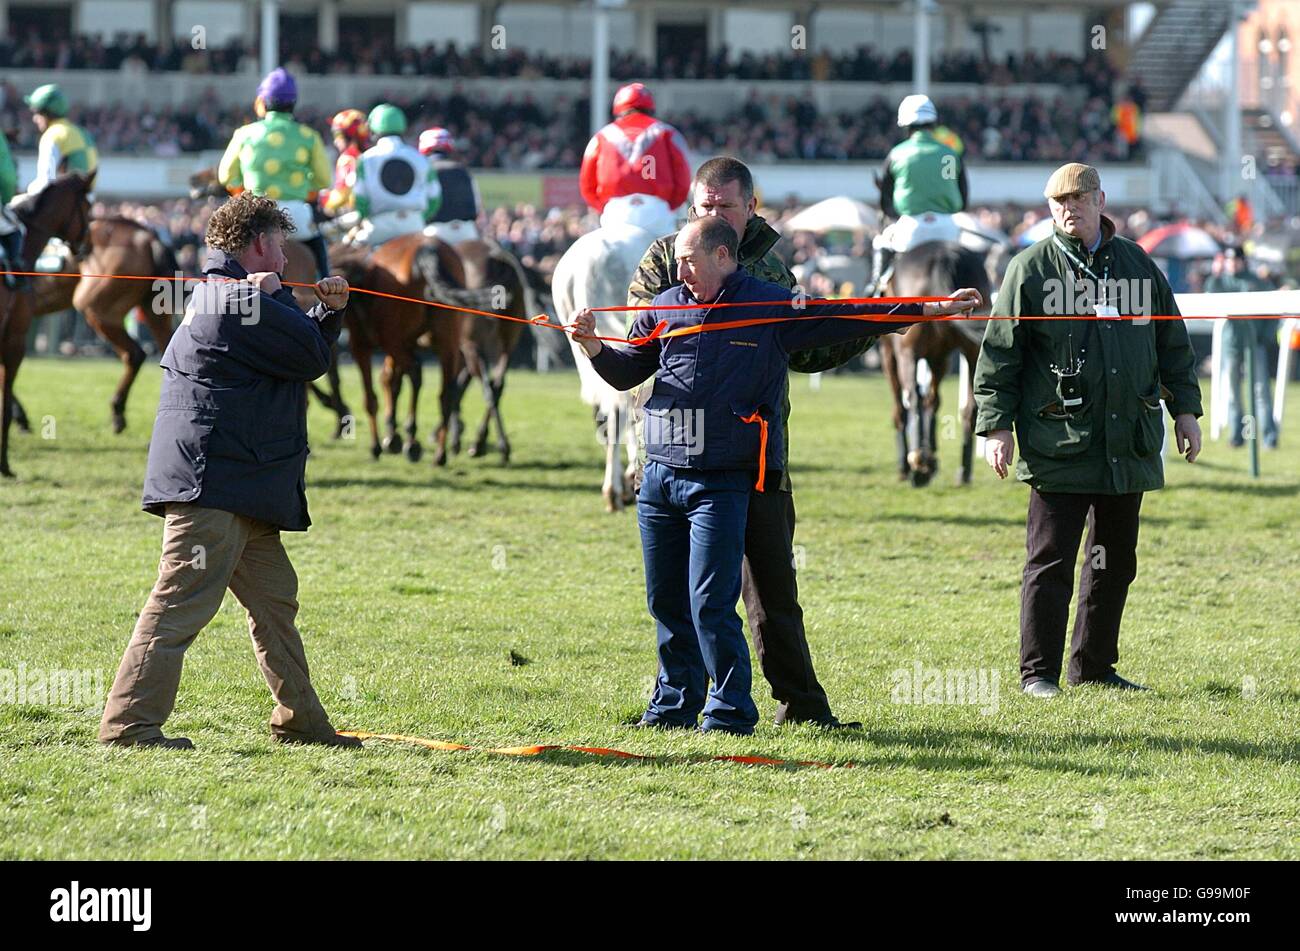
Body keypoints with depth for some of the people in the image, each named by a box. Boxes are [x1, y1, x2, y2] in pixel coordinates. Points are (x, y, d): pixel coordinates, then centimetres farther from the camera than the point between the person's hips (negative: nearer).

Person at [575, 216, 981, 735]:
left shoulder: (773, 308, 1)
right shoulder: (665, 307, 12)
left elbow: (849, 320, 5)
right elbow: (627, 372, 20)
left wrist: (933, 310, 1)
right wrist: (593, 346, 0)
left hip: (721, 483, -5)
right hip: (660, 475, 5)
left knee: (711, 604, -10)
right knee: (666, 601, 10)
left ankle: (731, 712, -1)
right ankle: (674, 704, 21)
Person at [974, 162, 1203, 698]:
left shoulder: (1137, 265, 12)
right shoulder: (1031, 270, -1)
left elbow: (1173, 345, 19)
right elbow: (999, 354, -1)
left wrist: (1185, 409, 14)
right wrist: (995, 426, -7)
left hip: (1129, 444, 5)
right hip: (1058, 446, -5)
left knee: (1116, 560, 10)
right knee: (1050, 560, -5)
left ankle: (1093, 665, 20)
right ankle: (1038, 671, 1)